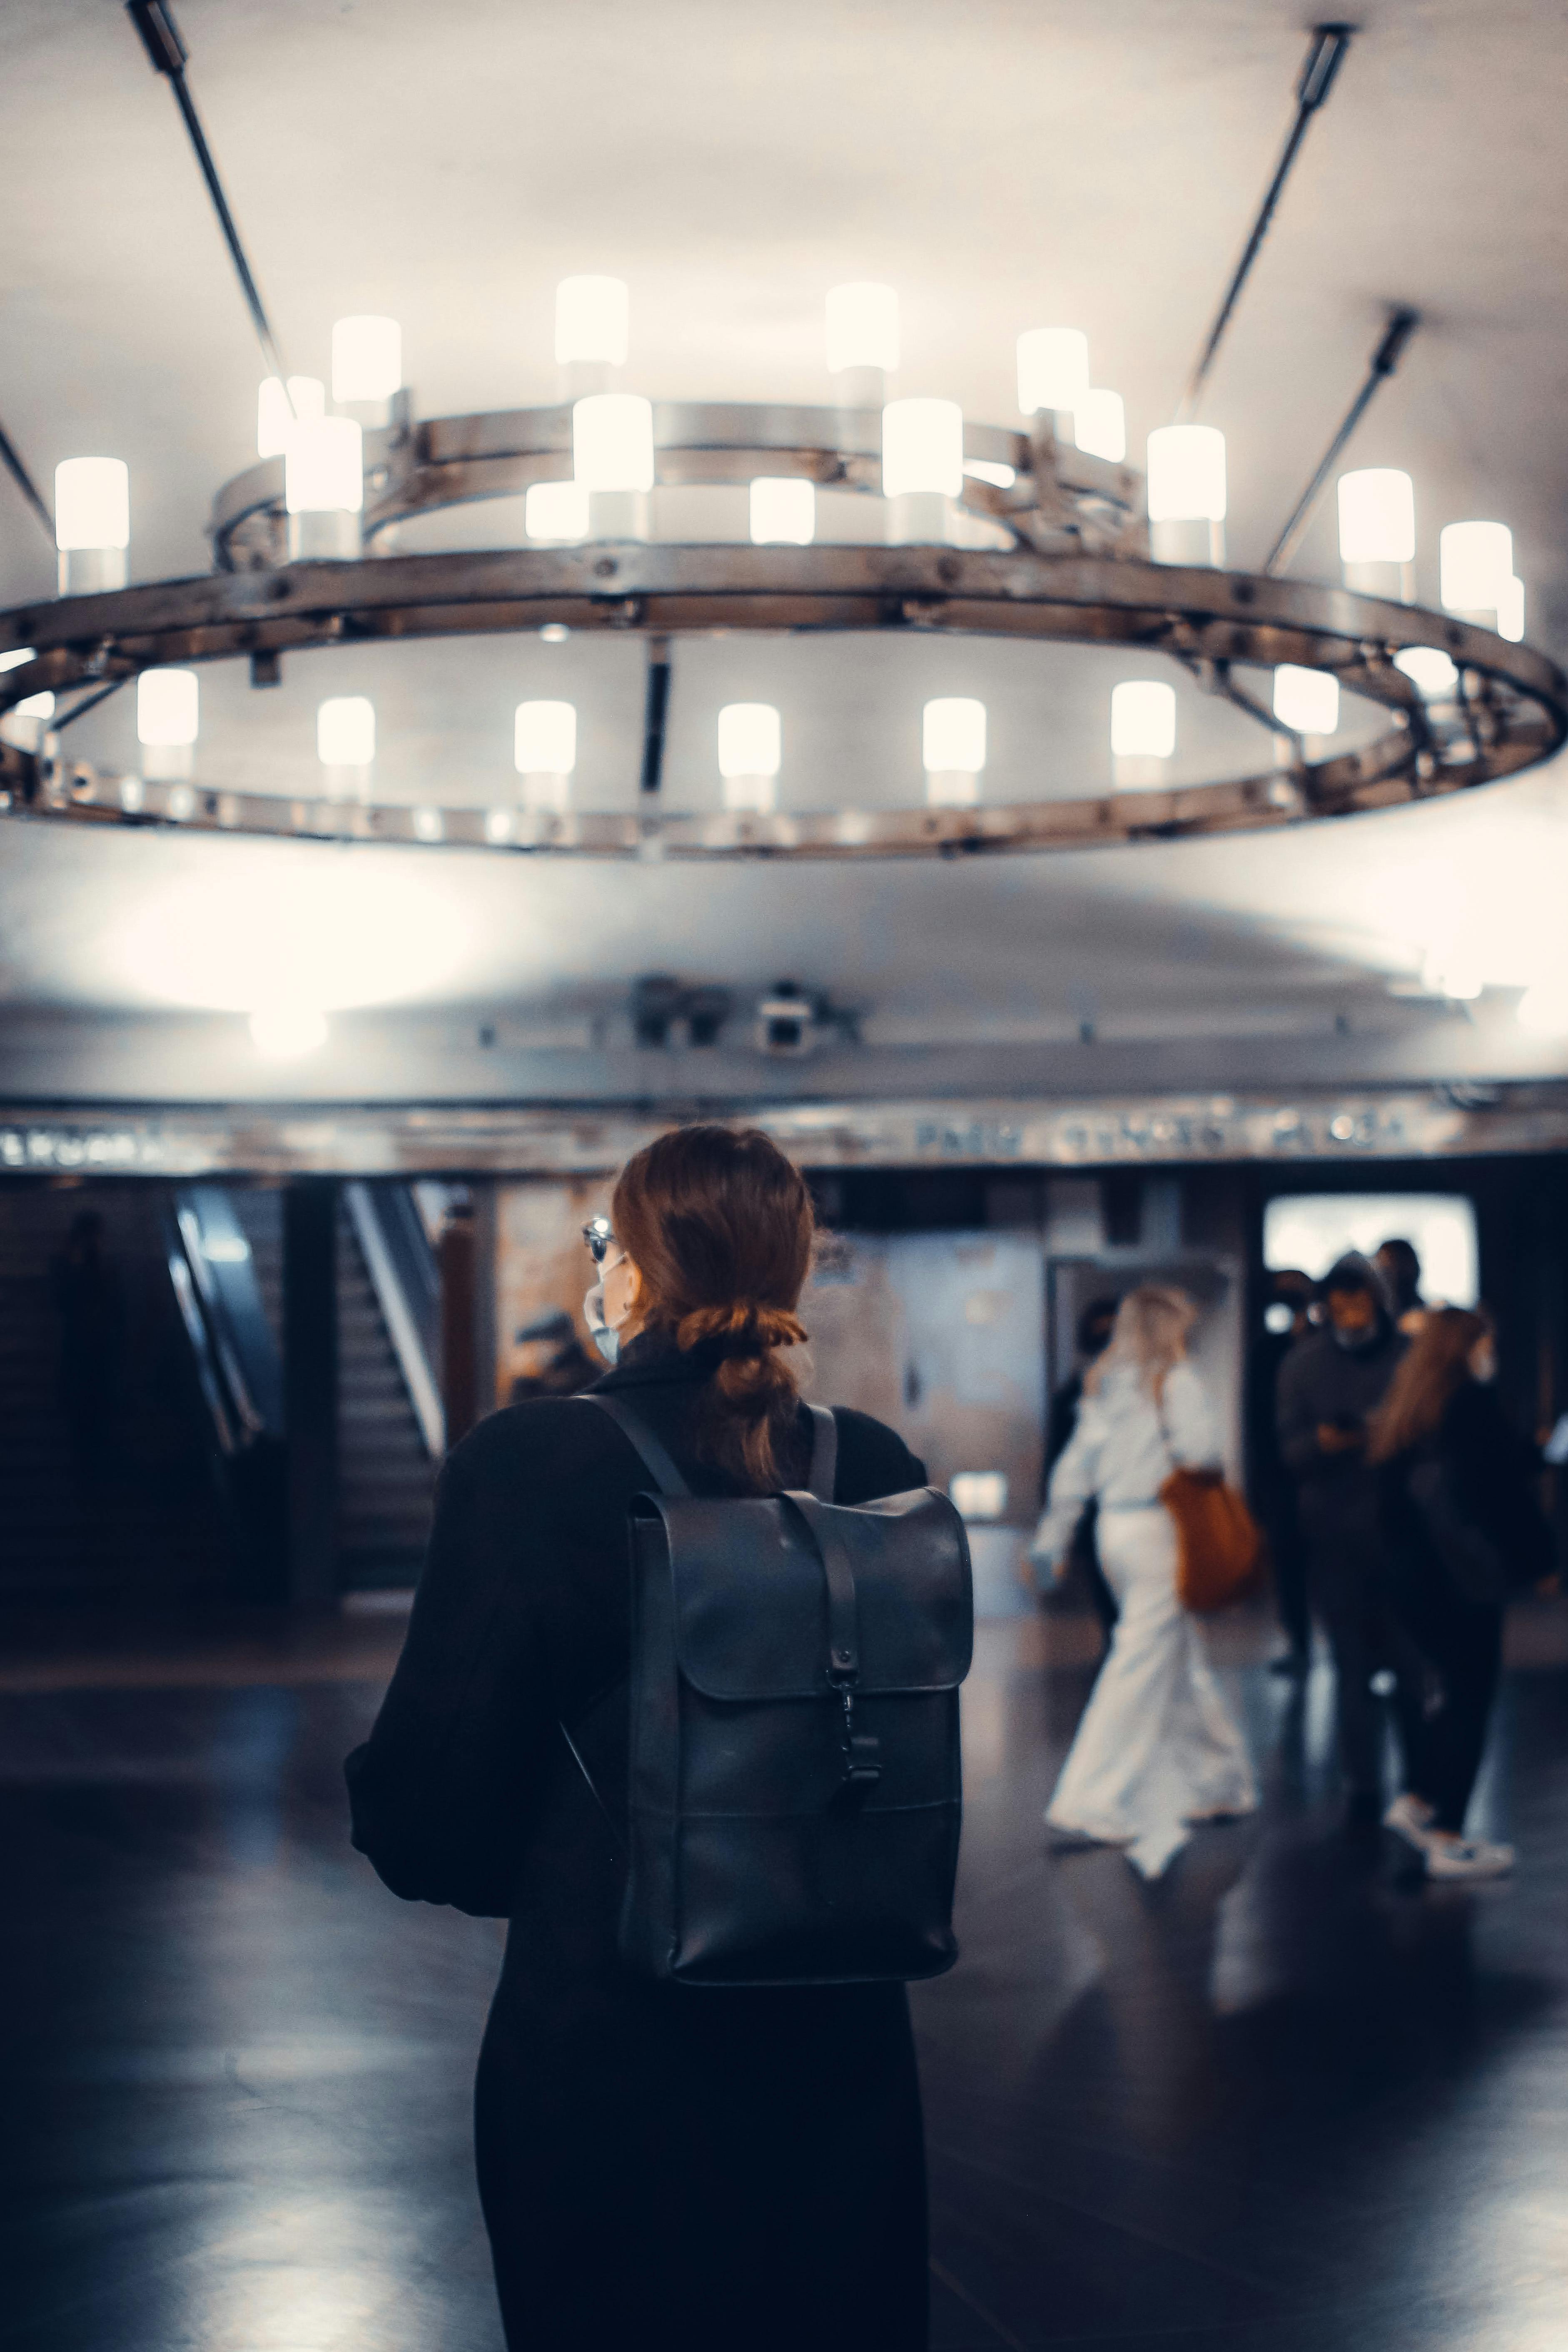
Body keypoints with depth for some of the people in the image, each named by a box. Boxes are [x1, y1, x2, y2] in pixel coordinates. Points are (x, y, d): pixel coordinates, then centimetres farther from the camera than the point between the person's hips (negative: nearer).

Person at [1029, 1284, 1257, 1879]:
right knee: (1143, 1663, -5)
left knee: (1181, 1656, 18)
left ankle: (1214, 1783, 26)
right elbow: (1200, 1451, -20)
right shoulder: (1175, 1381, -9)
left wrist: (1054, 1534, 13)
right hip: (1160, 1526, -7)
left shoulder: (1103, 1387, 11)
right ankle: (1092, 1802, -7)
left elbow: (1074, 1466, 10)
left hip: (1115, 1528, 8)